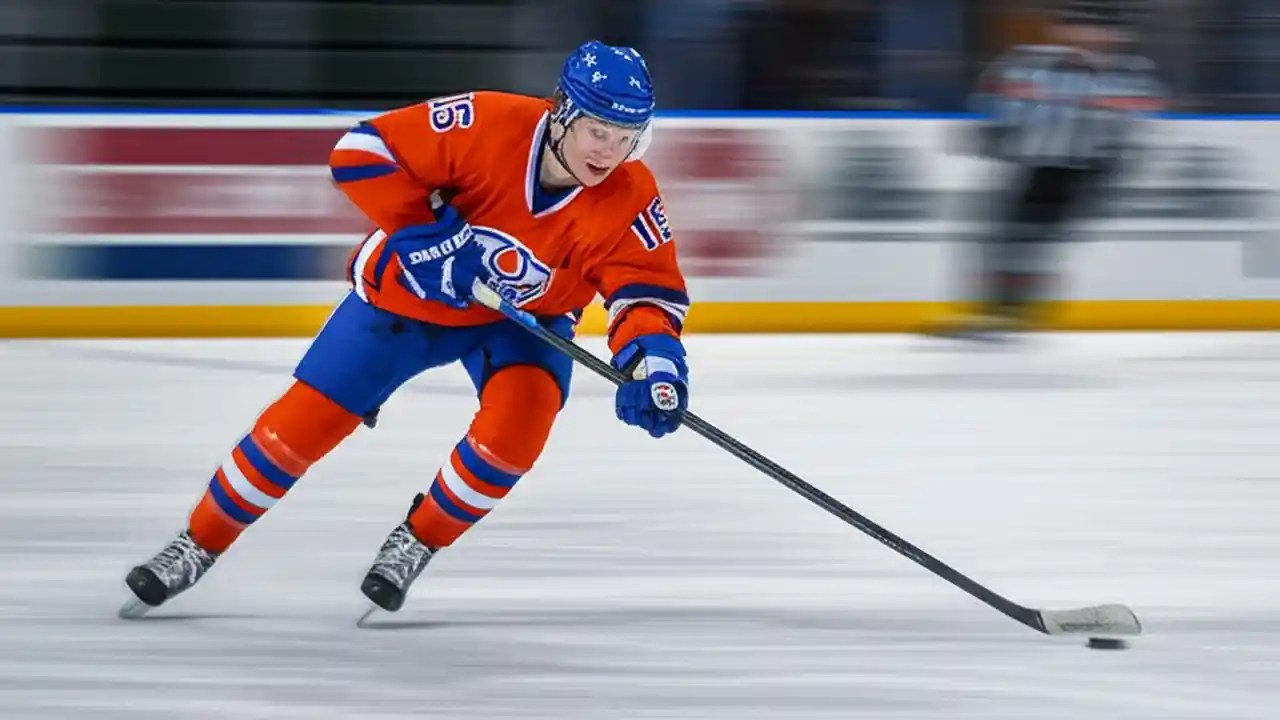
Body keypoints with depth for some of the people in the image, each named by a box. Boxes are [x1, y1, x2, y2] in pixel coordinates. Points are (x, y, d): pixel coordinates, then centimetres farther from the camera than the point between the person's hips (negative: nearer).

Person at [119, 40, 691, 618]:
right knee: (305, 419, -2)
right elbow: (363, 152, -26)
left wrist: (651, 358, -46)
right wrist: (420, 232, -32)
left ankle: (418, 543, 1)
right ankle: (198, 546, 20)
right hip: (406, 291, -1)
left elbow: (648, 290, -26)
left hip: (519, 319, 1)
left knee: (516, 424, -26)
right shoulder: (489, 126, -31)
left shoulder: (627, 202, -26)